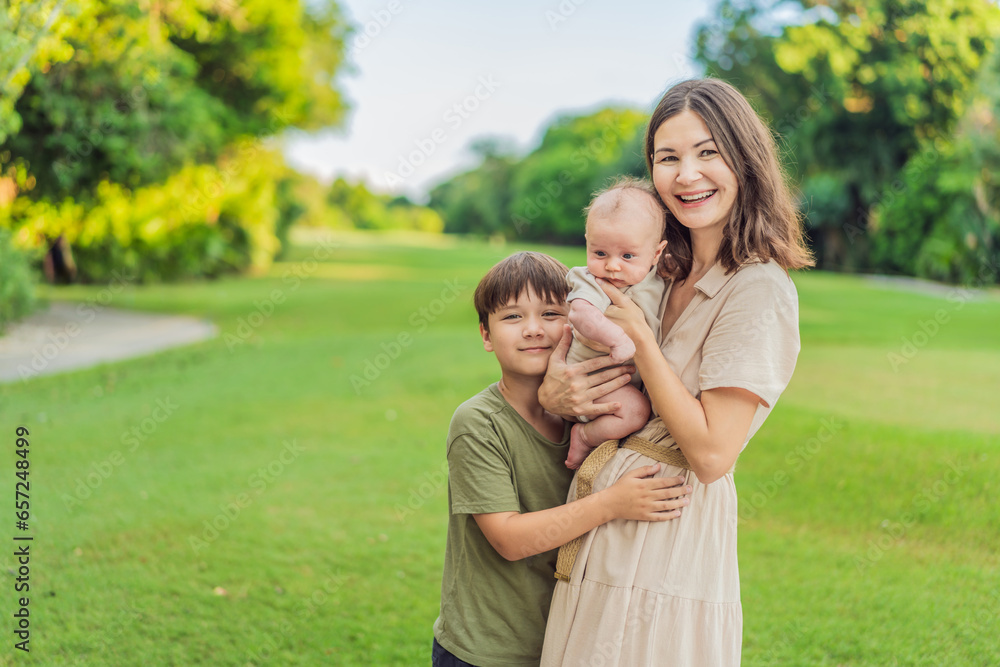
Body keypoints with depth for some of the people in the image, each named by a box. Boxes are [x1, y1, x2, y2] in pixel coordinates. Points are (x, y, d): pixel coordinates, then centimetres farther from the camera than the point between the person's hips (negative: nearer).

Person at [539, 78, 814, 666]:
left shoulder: (759, 290, -15)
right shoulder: (665, 275, 9)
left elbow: (711, 453, -20)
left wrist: (637, 333, -15)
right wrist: (552, 392, -9)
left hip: (671, 545, -7)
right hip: (604, 529, 7)